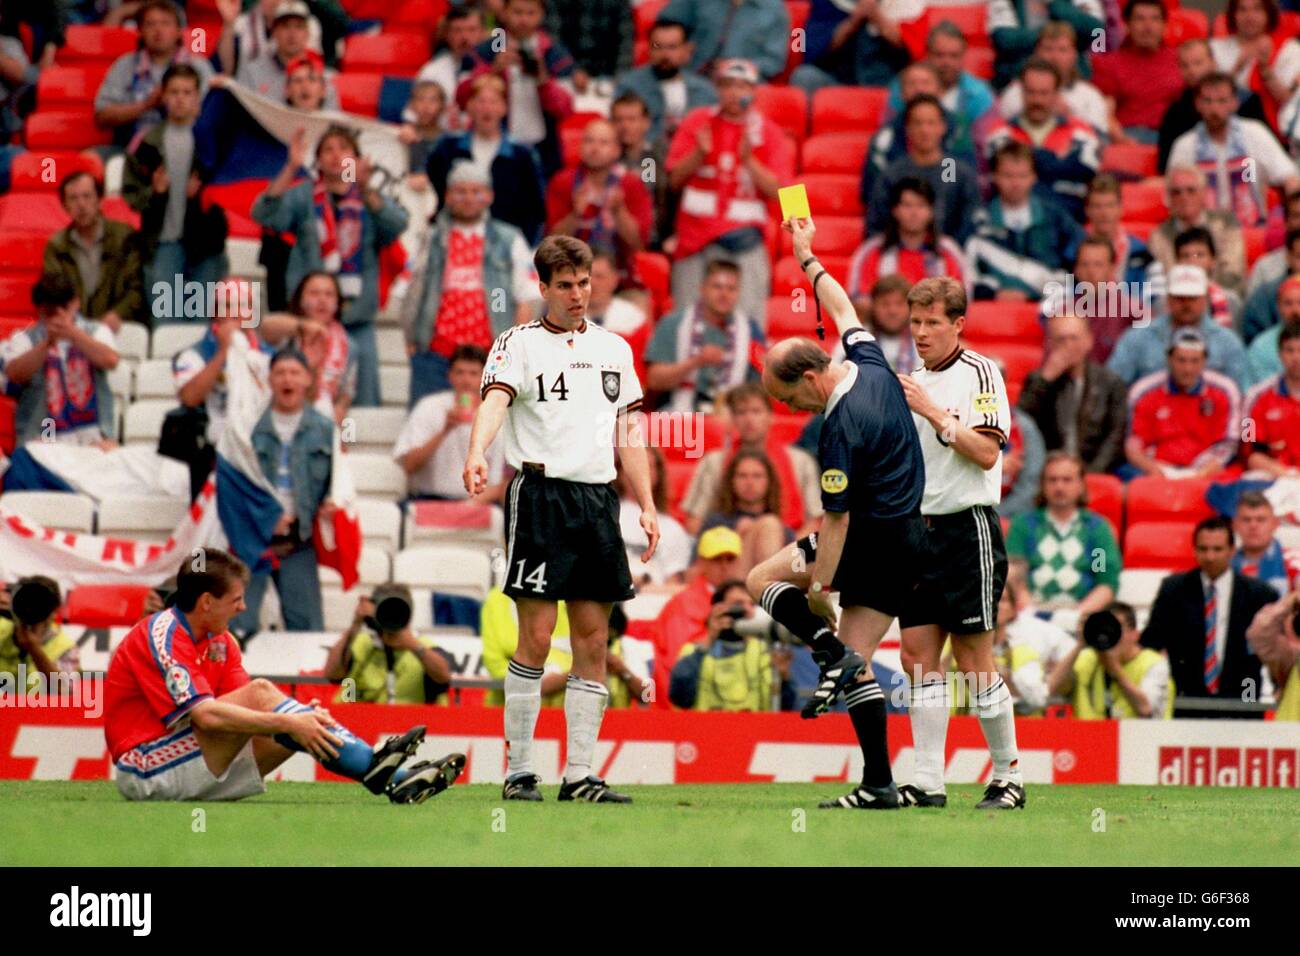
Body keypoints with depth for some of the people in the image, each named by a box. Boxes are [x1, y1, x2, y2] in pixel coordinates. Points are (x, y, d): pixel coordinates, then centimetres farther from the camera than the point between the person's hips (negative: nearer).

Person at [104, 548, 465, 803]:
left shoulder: (219, 642, 14)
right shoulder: (162, 637, -16)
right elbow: (205, 715, -27)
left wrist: (302, 718, -16)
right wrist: (286, 723, -31)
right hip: (147, 773, -9)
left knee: (307, 727, -5)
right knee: (260, 692, -24)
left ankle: (395, 778, -19)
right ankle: (372, 766, -29)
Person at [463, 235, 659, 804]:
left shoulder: (614, 349, 17)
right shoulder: (518, 343, 1)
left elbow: (629, 433, 19)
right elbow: (495, 400, -16)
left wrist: (647, 506, 11)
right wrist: (477, 454, -36)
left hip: (599, 499, 5)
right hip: (540, 495, -5)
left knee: (593, 641, 3)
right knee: (536, 637, -8)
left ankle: (579, 774, 6)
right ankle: (518, 772, -2)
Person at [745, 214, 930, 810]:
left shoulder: (841, 430, -22)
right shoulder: (872, 365, 1)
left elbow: (837, 518, -21)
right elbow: (842, 308, 20)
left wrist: (818, 587, -17)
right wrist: (807, 257, 32)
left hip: (872, 538, -8)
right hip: (910, 537, 8)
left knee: (761, 580, 8)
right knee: (858, 664, 7)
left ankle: (830, 651, -10)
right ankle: (879, 786, 0)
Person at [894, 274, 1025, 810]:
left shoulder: (979, 373, -6)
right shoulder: (915, 381, 16)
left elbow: (987, 452, -16)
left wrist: (934, 413, -19)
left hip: (967, 528, -7)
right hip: (919, 529, 7)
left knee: (972, 660, -5)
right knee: (918, 655, 0)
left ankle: (1009, 776, 6)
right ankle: (928, 782, 0)